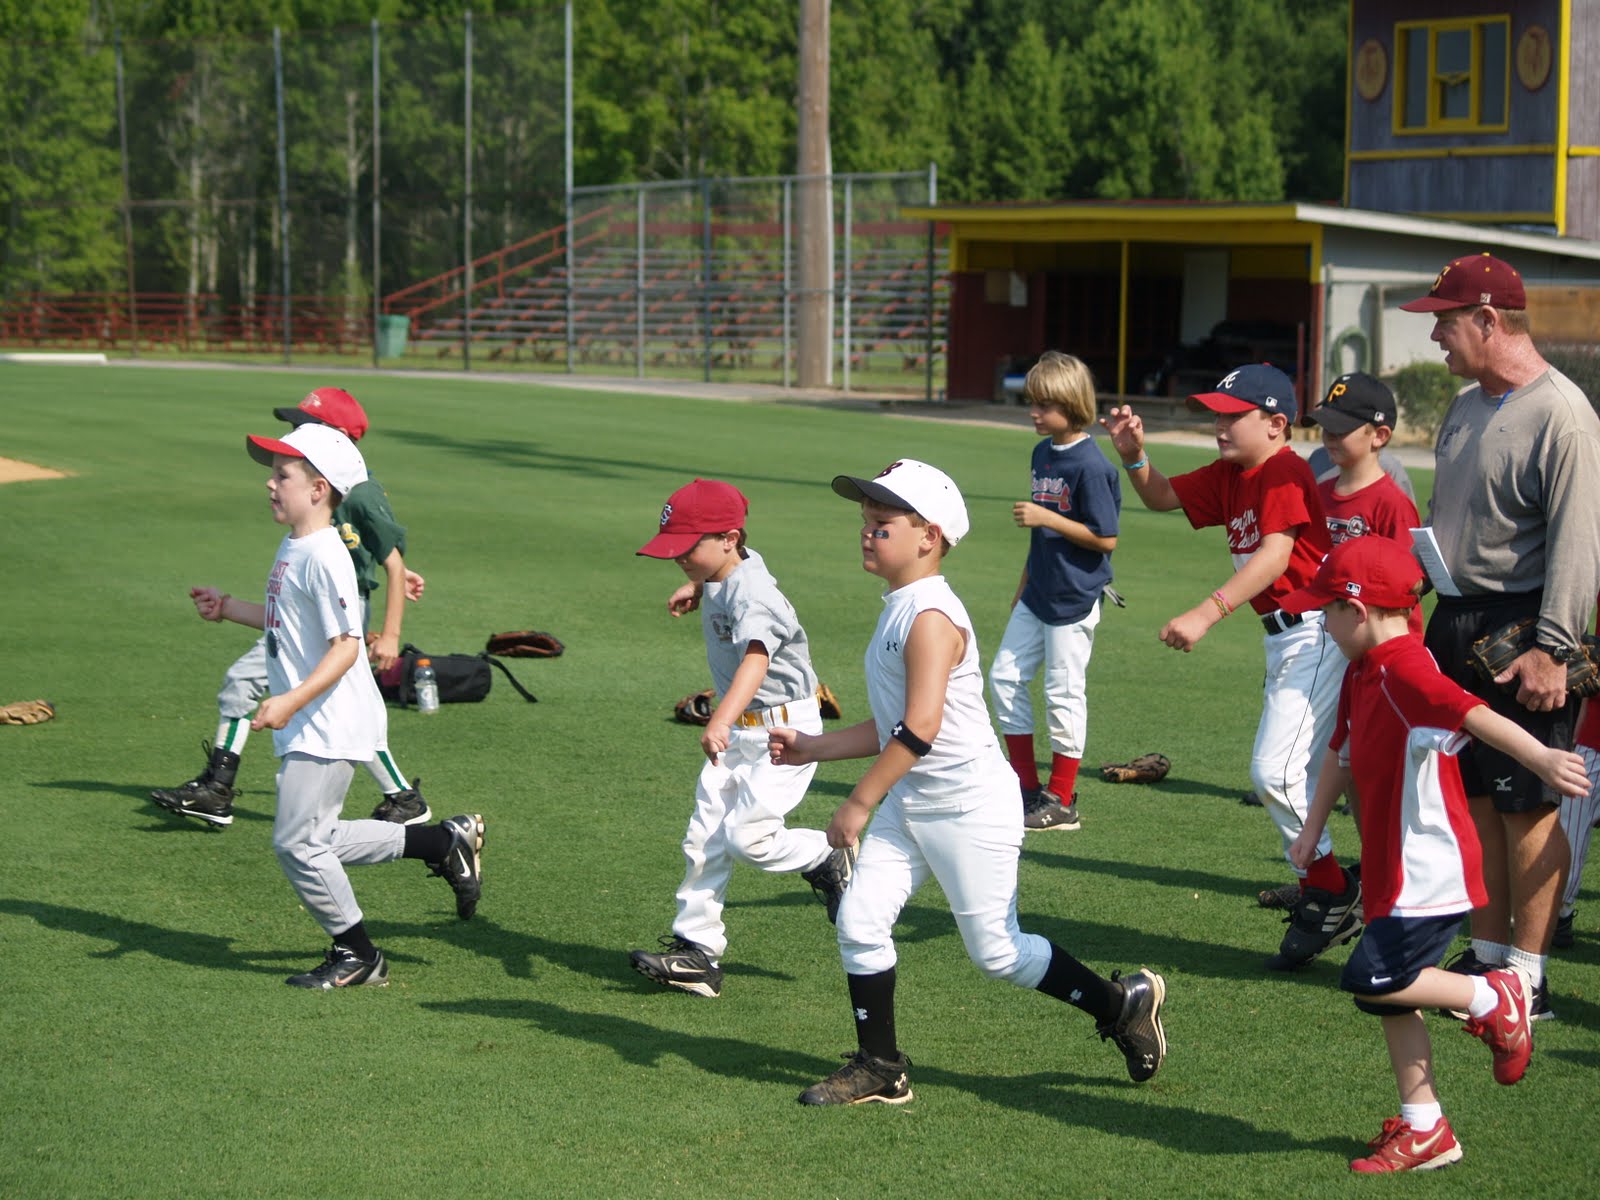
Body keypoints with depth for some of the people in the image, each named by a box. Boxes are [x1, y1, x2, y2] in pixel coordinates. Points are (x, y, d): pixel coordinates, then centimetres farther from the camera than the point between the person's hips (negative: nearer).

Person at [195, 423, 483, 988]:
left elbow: (346, 644, -23)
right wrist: (231, 609, 22)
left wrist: (292, 701, -30)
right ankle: (444, 841, 24)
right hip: (308, 726, 10)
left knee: (297, 841, -6)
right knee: (318, 840, 16)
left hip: (330, 724, -10)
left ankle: (356, 955, 9)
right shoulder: (293, 548, 12)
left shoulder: (324, 556, -19)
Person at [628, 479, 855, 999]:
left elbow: (755, 660, -46)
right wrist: (696, 589, 19)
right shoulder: (721, 579, 3)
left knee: (745, 836, -14)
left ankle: (829, 860, 12)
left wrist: (721, 720, -60)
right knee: (705, 837, 4)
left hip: (785, 728, -9)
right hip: (739, 727, 9)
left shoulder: (753, 594, -26)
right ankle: (695, 949, 6)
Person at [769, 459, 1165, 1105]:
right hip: (910, 803, 9)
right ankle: (880, 1069, 10)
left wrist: (859, 802, -24)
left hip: (971, 807, -9)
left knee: (996, 951, 0)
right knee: (859, 920, 0)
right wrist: (813, 747, 14)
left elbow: (920, 727, -27)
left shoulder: (931, 616, -20)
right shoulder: (898, 611, 11)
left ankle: (1124, 1002, 19)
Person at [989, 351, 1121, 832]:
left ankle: (1061, 801, 9)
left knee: (1063, 692, -1)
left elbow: (1105, 539, -20)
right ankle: (1027, 786, 19)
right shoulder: (1043, 453, 8)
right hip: (1038, 593, 9)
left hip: (1074, 598, -9)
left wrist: (1045, 517, -23)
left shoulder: (1090, 465, -18)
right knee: (1004, 676, 9)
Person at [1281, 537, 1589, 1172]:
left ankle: (1490, 998, 3)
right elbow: (1342, 753, 25)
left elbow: (1474, 714, -35)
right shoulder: (1361, 674, 11)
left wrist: (1541, 758, -49)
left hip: (1430, 871, -10)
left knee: (1372, 979, -16)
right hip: (1392, 870, 10)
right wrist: (1311, 831, 31)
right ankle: (1422, 1129, 20)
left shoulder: (1405, 671, -20)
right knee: (1389, 996, 12)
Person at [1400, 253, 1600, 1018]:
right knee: (1473, 796, 12)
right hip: (1455, 624, 9)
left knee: (1526, 804, -5)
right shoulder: (1466, 407, 14)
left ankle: (1526, 974, 0)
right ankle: (1486, 953, 21)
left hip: (1520, 627, -9)